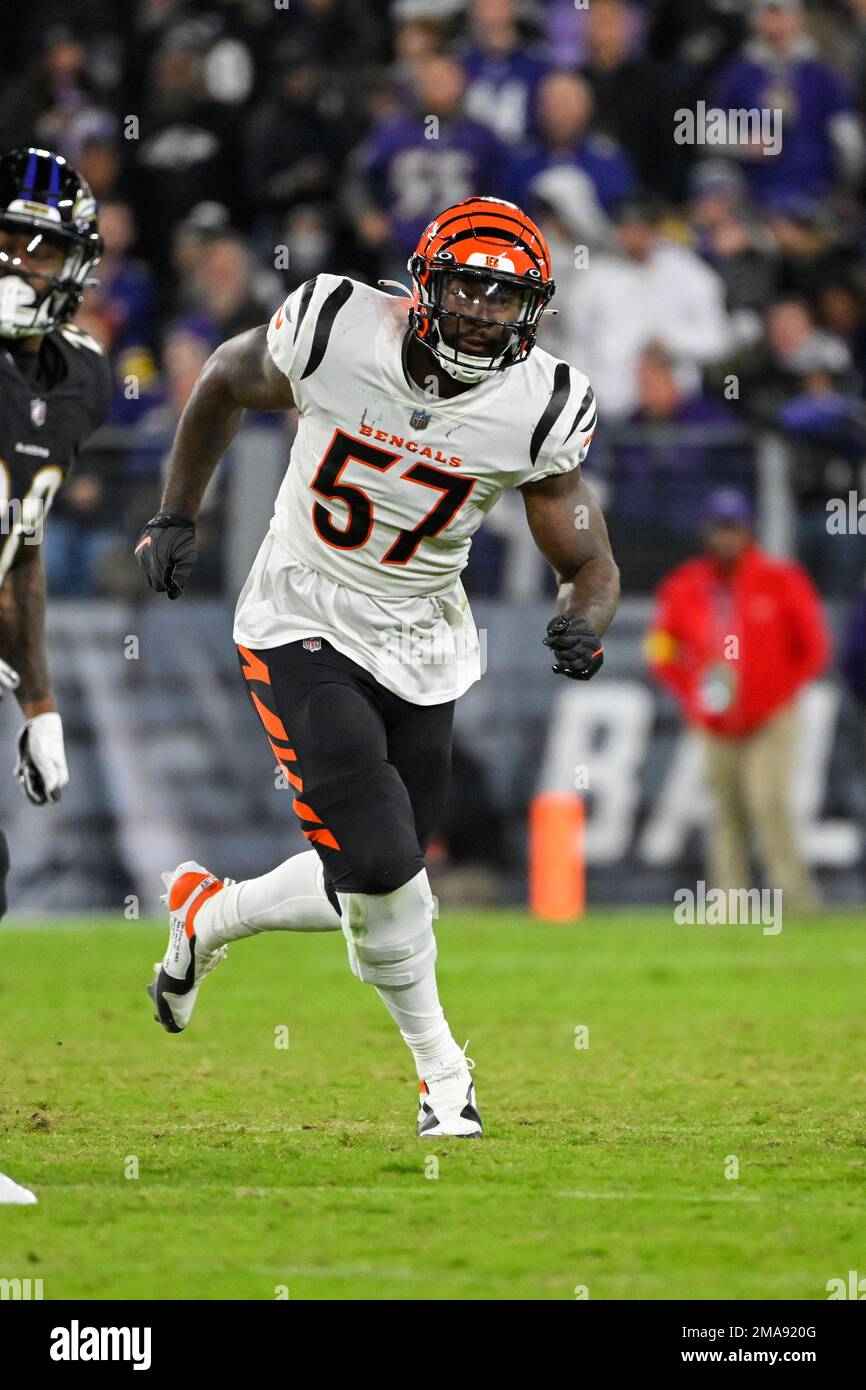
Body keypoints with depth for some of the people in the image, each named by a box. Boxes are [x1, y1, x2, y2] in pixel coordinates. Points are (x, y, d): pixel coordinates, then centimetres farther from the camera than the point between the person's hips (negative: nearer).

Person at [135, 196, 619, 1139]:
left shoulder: (539, 409, -14)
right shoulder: (336, 333, -18)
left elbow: (589, 564, -6)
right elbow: (226, 380, 4)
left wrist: (584, 621, -29)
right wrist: (175, 517, 6)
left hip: (418, 651, 3)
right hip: (302, 628, -3)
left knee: (365, 896, 5)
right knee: (381, 867, -18)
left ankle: (207, 917, 35)